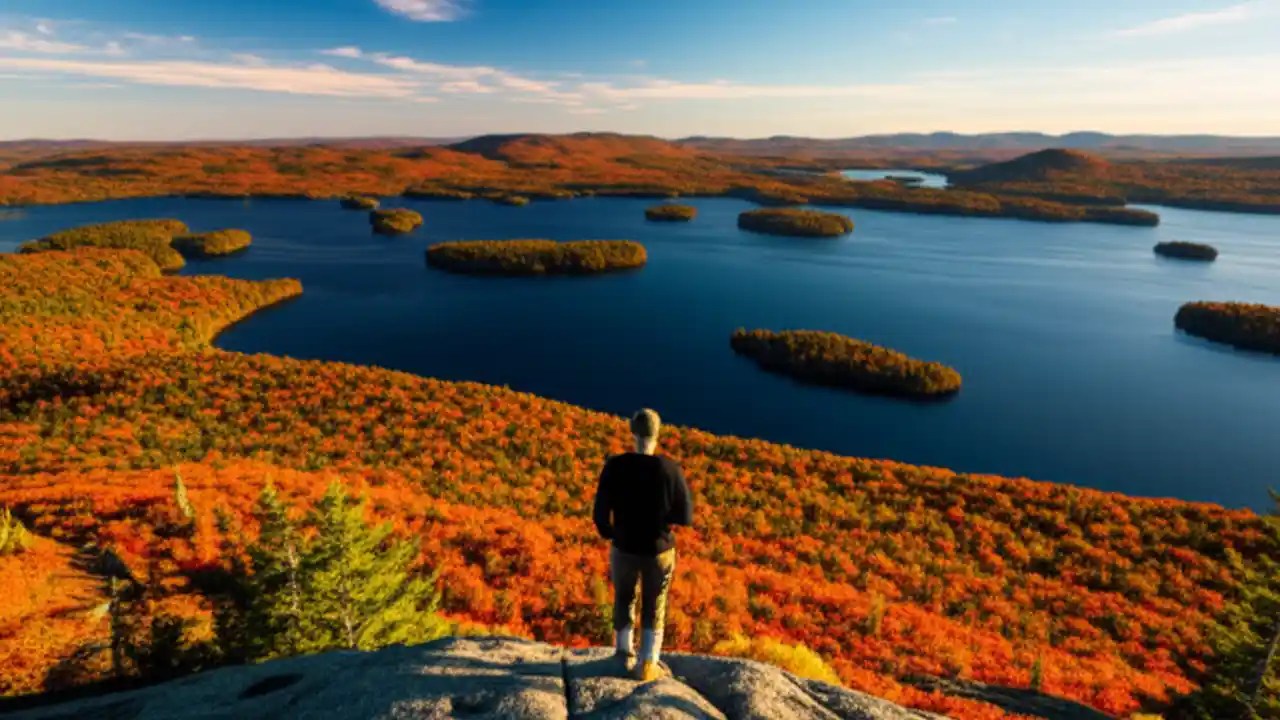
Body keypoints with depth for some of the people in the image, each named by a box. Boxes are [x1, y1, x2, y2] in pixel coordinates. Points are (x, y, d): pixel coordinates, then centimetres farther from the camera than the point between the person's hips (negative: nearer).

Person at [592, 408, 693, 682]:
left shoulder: (615, 466, -17)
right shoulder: (670, 470, -19)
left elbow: (600, 514, -11)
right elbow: (686, 517, -12)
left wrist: (609, 535, 10)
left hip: (624, 548, 1)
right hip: (659, 551, -1)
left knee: (624, 600, 27)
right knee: (654, 609, 22)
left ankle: (624, 655, 45)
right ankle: (647, 665, 31)